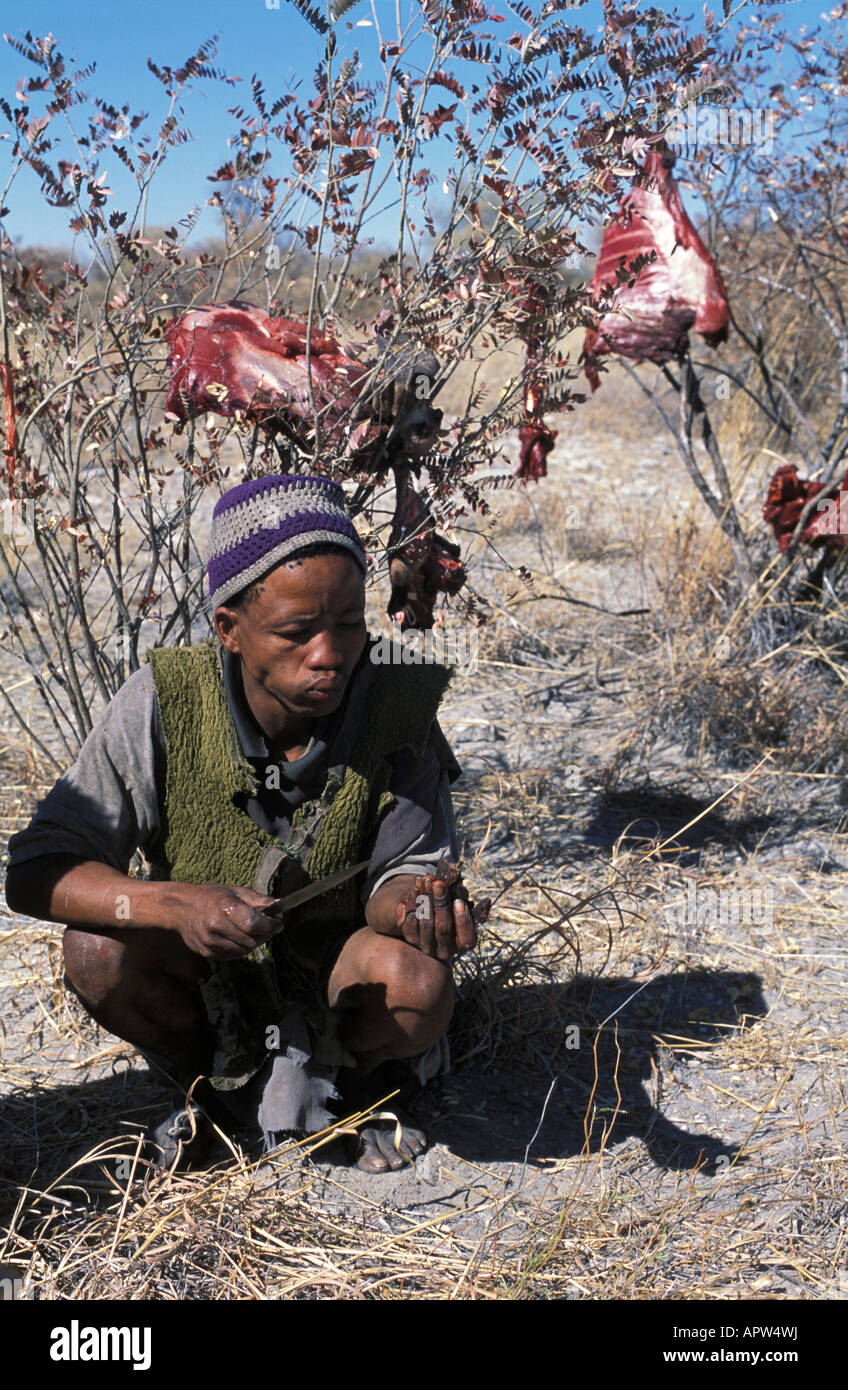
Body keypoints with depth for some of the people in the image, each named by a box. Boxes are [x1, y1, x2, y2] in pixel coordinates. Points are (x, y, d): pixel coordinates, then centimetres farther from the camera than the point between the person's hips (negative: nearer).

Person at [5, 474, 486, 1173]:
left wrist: (416, 900, -41)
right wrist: (174, 904, -41)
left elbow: (398, 871, -15)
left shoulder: (399, 708, -22)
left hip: (336, 963, 0)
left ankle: (346, 1082, 7)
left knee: (419, 984, -31)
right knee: (99, 949, -28)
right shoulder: (163, 704, -24)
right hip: (202, 969, 1)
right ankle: (216, 1085, 5)